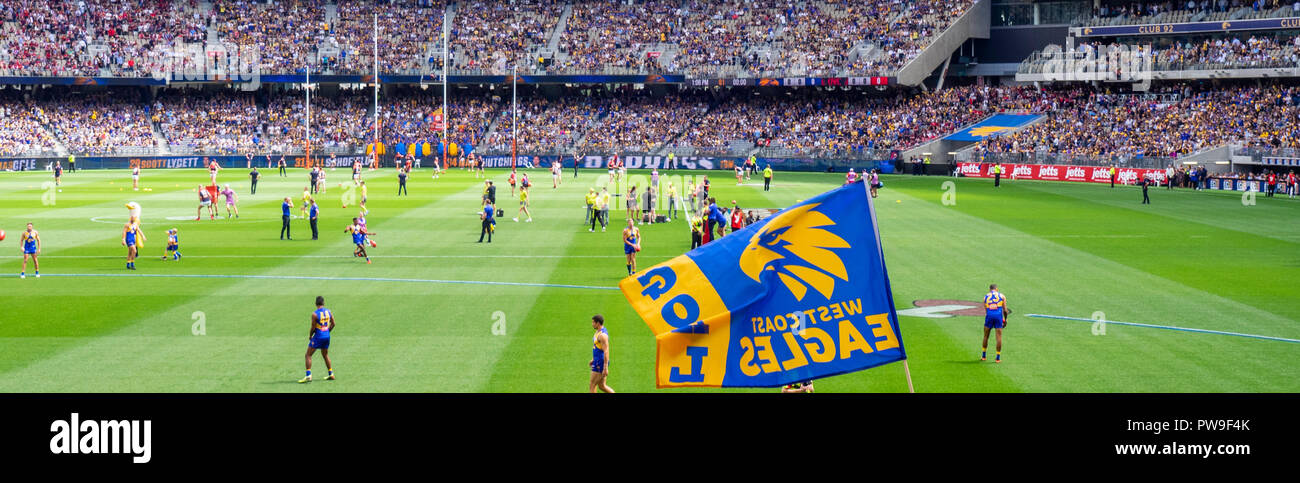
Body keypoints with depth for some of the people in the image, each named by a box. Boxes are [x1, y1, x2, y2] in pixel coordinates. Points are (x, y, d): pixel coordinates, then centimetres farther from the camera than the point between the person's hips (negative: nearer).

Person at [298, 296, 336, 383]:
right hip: (327, 336, 6)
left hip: (318, 337, -6)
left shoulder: (314, 314, -16)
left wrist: (310, 336, 4)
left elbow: (313, 328, -14)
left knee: (308, 355, 1)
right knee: (325, 355, 23)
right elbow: (333, 323, 9)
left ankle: (308, 376, -8)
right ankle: (331, 374, 26)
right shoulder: (328, 312, 2)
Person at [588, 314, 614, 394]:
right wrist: (593, 360, 25)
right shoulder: (599, 332, 12)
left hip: (600, 364, -10)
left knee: (592, 386, -3)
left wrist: (605, 368, -25)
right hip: (598, 361, 10)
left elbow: (606, 351, -24)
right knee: (602, 386, 12)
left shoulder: (602, 335, -20)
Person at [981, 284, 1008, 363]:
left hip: (989, 315, 2)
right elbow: (1005, 310, 7)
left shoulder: (985, 297, 18)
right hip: (998, 315, -1)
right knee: (999, 337, 3)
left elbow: (986, 310, 15)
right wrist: (1005, 320, 18)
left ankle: (983, 355, 22)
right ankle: (998, 357, 3)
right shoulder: (1002, 296, 13)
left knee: (986, 336, 15)